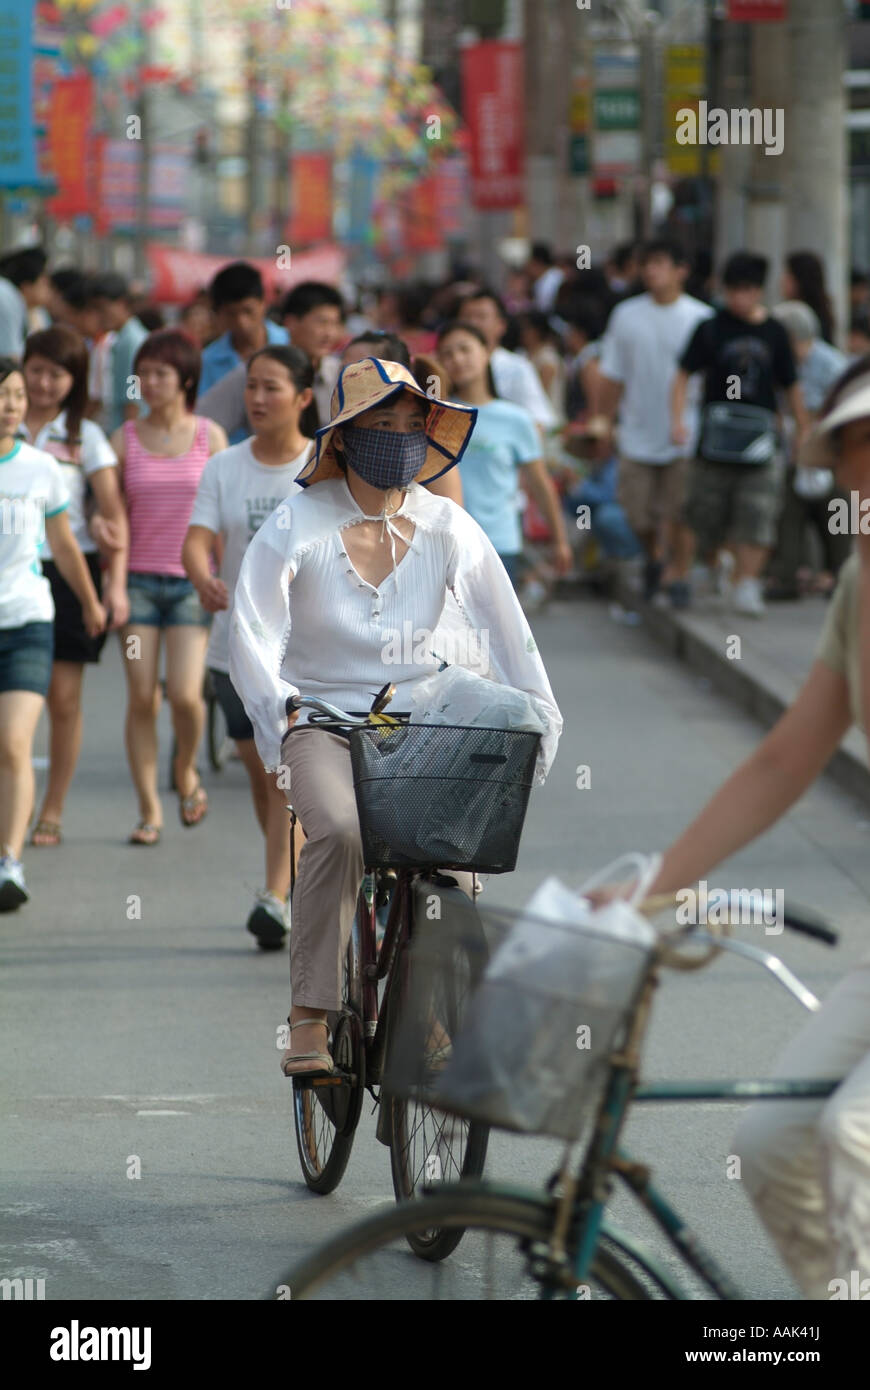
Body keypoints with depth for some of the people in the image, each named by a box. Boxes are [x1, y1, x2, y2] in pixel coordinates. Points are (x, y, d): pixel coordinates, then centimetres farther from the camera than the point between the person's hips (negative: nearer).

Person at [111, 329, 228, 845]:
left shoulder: (210, 436, 3)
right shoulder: (126, 439, 5)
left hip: (191, 581, -1)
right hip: (138, 579, 1)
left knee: (185, 694, -12)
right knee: (142, 699, -3)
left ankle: (186, 769, 18)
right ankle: (149, 809, 6)